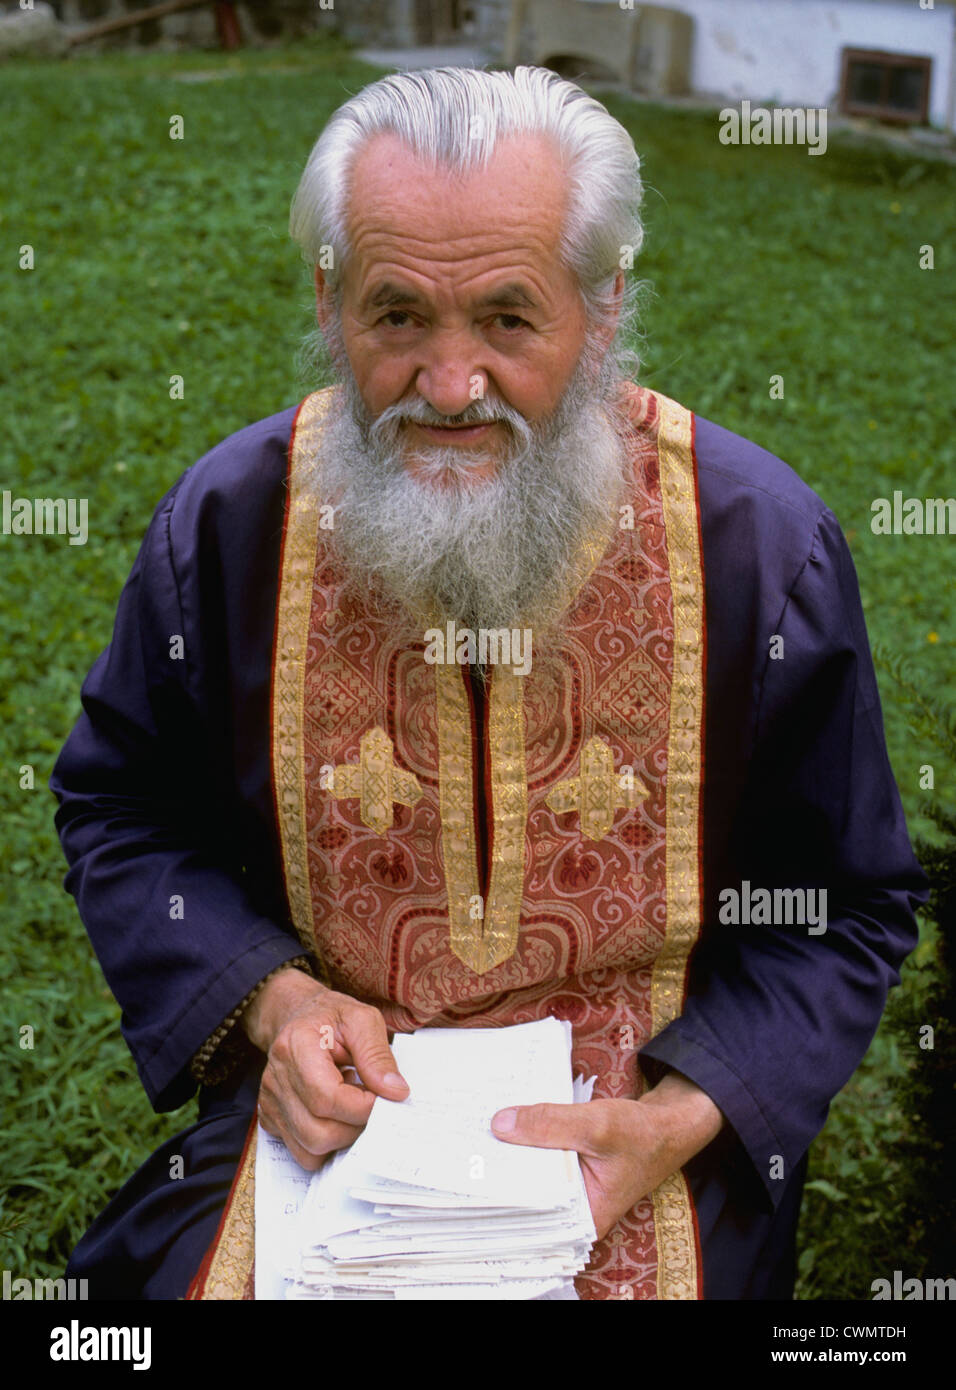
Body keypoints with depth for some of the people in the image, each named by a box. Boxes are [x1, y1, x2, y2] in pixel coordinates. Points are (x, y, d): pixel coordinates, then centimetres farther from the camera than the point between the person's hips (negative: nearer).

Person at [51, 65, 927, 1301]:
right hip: (327, 1106, 1)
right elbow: (121, 811, 7)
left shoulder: (762, 544, -11)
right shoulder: (228, 524, -8)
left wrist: (677, 1123, -16)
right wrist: (272, 1000, -10)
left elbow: (846, 909, -3)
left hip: (641, 1137, 0)